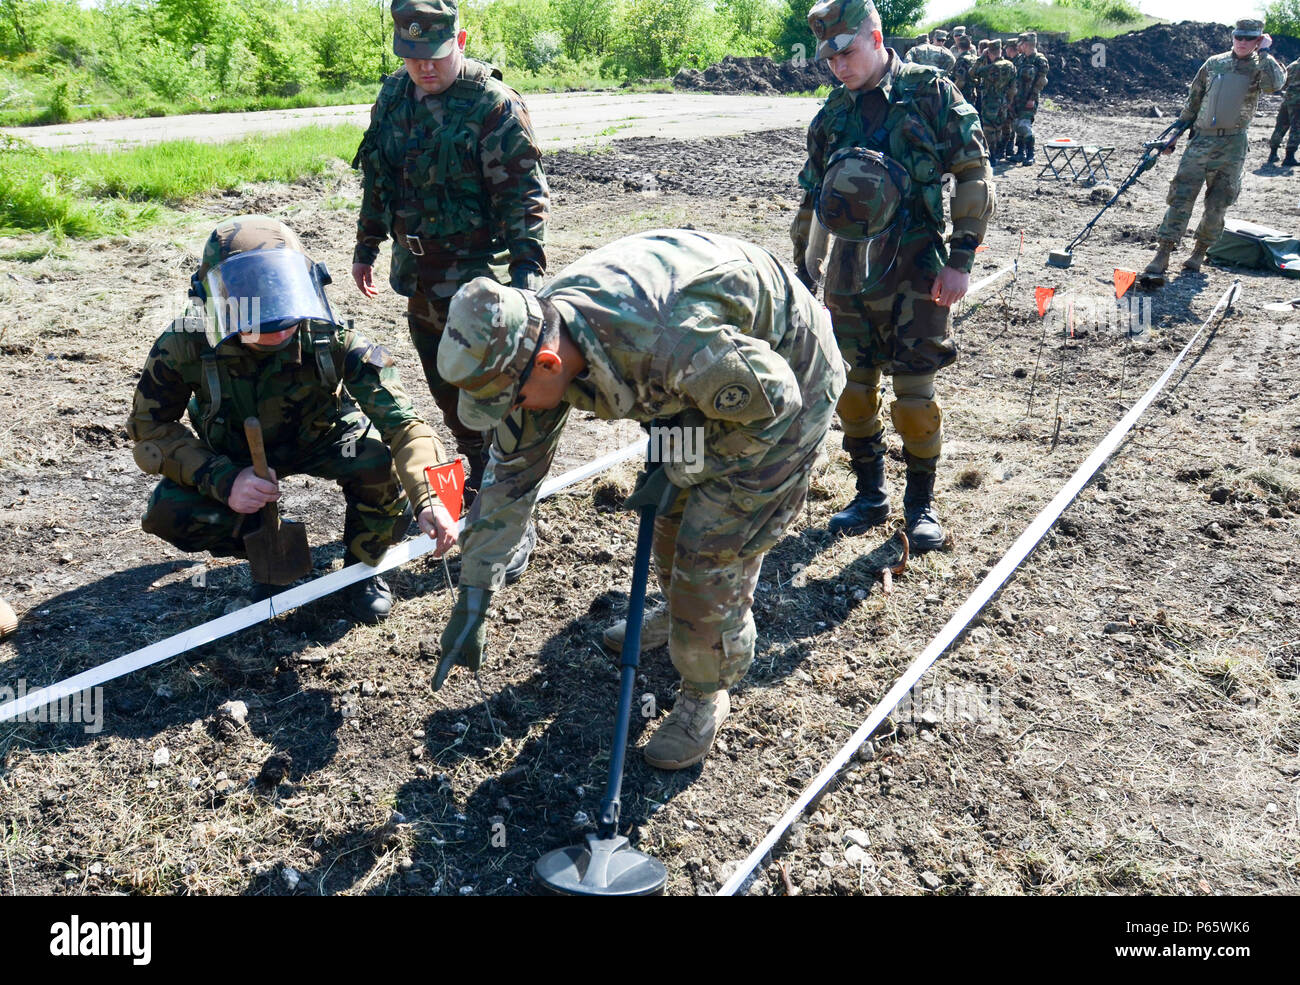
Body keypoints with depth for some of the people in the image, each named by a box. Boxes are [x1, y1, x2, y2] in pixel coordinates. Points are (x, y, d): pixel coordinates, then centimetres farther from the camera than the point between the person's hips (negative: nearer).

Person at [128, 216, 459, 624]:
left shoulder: (331, 341, -34)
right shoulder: (184, 348, -30)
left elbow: (400, 421, -38)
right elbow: (151, 428, -18)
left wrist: (429, 498, -55)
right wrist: (223, 480, -34)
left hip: (321, 437, -1)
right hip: (235, 455, 1)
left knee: (383, 467, -31)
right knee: (167, 512, -23)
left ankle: (363, 567, 1)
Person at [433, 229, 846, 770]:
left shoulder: (669, 345, -44)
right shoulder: (535, 335, -18)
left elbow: (771, 402, -26)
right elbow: (513, 469, -8)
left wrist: (683, 469, -17)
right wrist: (472, 597, -6)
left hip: (781, 386, -7)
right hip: (706, 381, 7)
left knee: (712, 549, -7)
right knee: (671, 512, 21)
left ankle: (706, 691, 16)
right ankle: (680, 612, 51)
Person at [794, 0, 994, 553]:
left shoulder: (930, 93, -3)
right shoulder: (833, 114, 10)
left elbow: (974, 176, -4)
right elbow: (811, 200, 16)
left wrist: (961, 259, -10)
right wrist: (804, 273, 15)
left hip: (916, 271, -4)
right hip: (849, 275, 4)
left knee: (914, 395, -2)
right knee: (853, 390, 8)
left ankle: (921, 504, 16)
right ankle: (870, 496, 24)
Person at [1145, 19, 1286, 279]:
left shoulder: (1260, 67, 4)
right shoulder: (1214, 63, 10)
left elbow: (1275, 84, -20)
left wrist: (1264, 52, -12)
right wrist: (1175, 133, 15)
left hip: (1232, 145, -1)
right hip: (1201, 139, 1)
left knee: (1217, 205, 1)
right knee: (1180, 197, -8)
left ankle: (1199, 253, 16)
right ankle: (1162, 257, -10)